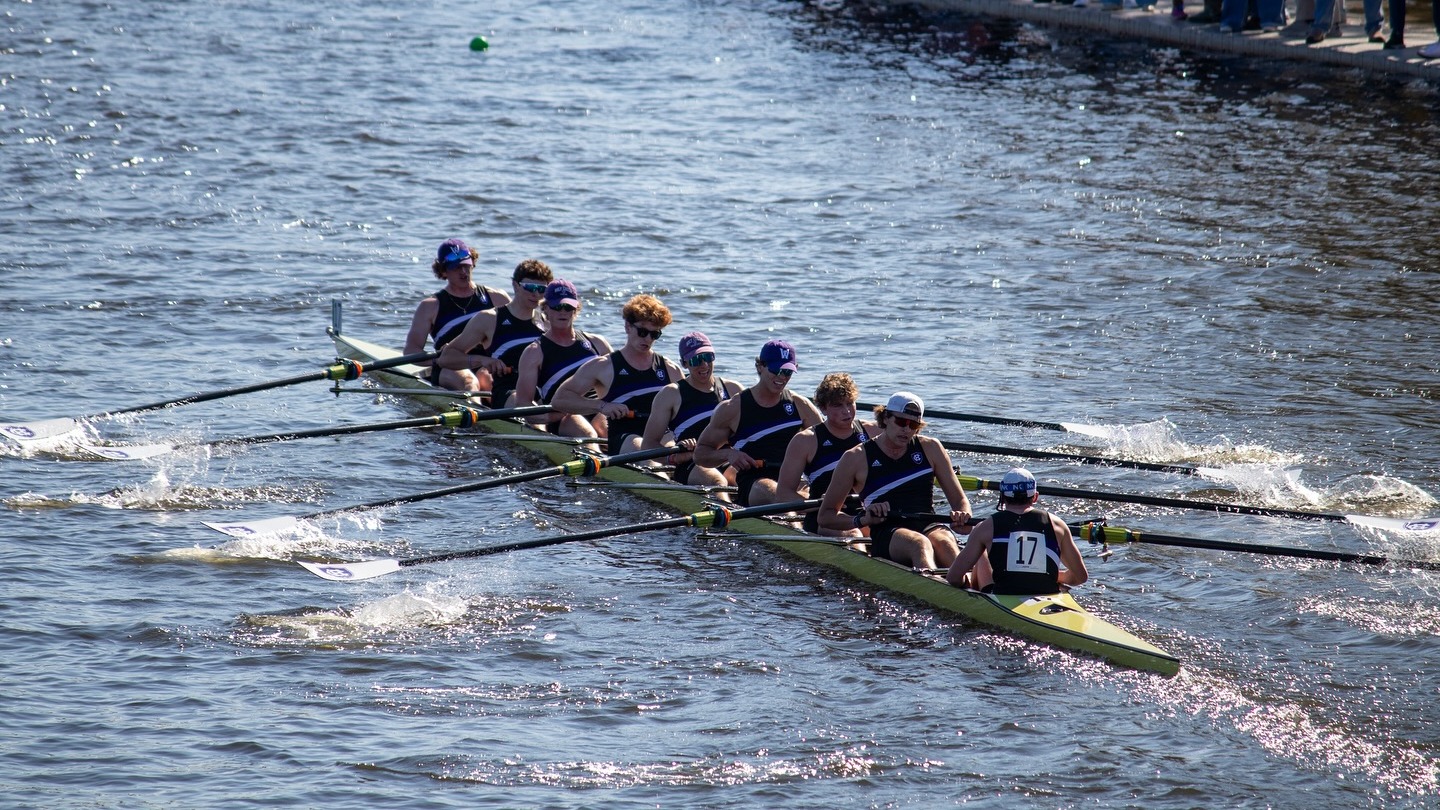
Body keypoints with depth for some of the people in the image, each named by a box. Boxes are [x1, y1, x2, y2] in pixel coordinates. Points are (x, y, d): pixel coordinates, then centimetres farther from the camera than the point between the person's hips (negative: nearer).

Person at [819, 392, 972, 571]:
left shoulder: (930, 448, 16)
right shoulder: (856, 458, 8)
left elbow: (960, 500, 19)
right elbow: (825, 516, 11)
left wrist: (962, 516, -6)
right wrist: (862, 520, -9)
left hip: (931, 526, 3)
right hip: (886, 535, -3)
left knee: (944, 543, -35)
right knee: (919, 544, -38)